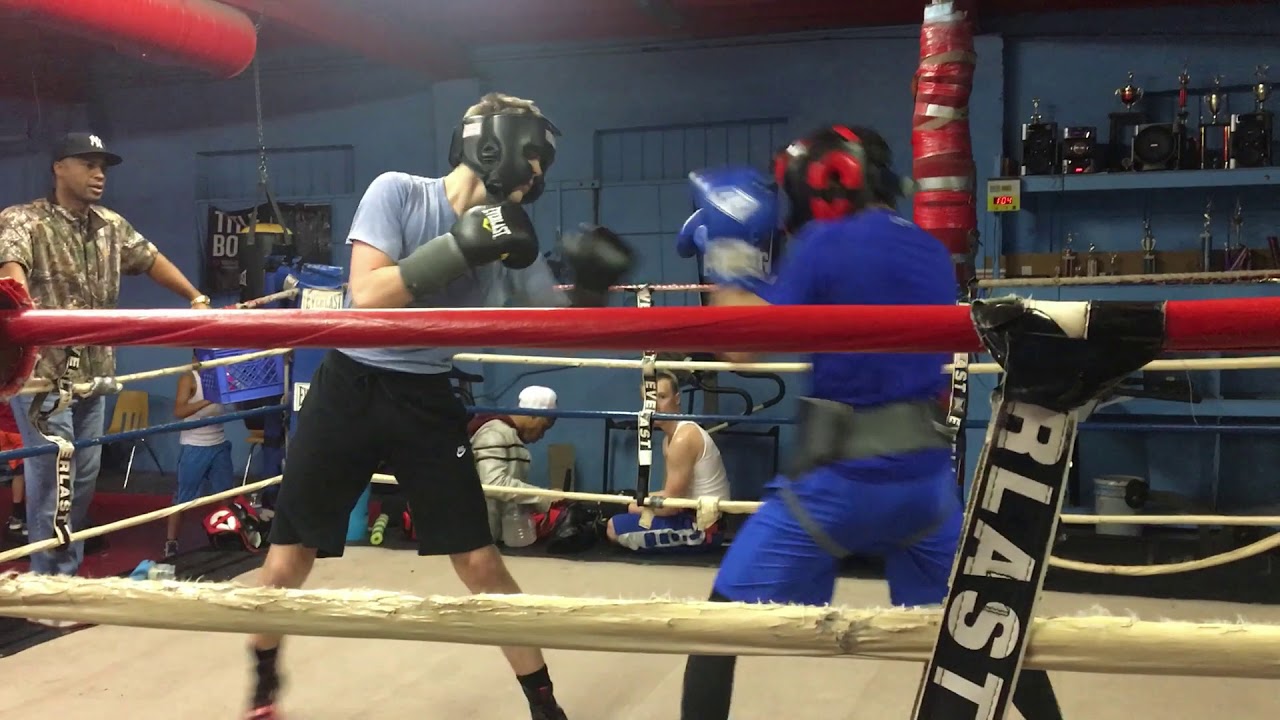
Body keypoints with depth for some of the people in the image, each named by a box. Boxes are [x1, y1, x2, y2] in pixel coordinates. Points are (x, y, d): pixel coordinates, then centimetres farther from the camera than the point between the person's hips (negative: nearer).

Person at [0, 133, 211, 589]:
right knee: (52, 478, -6)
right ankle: (50, 581, 4)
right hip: (42, 373, -7)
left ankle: (70, 569, 24)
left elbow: (152, 260, 15)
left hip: (92, 372, 7)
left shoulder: (112, 225, 11)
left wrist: (197, 299, 2)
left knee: (85, 478, 12)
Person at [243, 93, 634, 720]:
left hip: (427, 403, 2)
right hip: (348, 390, -2)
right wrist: (460, 246, -28)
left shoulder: (512, 238, -2)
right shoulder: (397, 192, -12)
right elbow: (368, 297, -23)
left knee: (480, 563, 1)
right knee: (288, 562, 6)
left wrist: (590, 290, -19)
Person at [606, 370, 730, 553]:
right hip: (695, 517, 10)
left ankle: (688, 546, -2)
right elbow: (670, 494, 14)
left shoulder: (683, 438, -21)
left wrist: (635, 507, -5)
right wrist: (636, 501, -1)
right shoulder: (672, 434, 12)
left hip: (703, 526, -10)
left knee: (614, 528, -14)